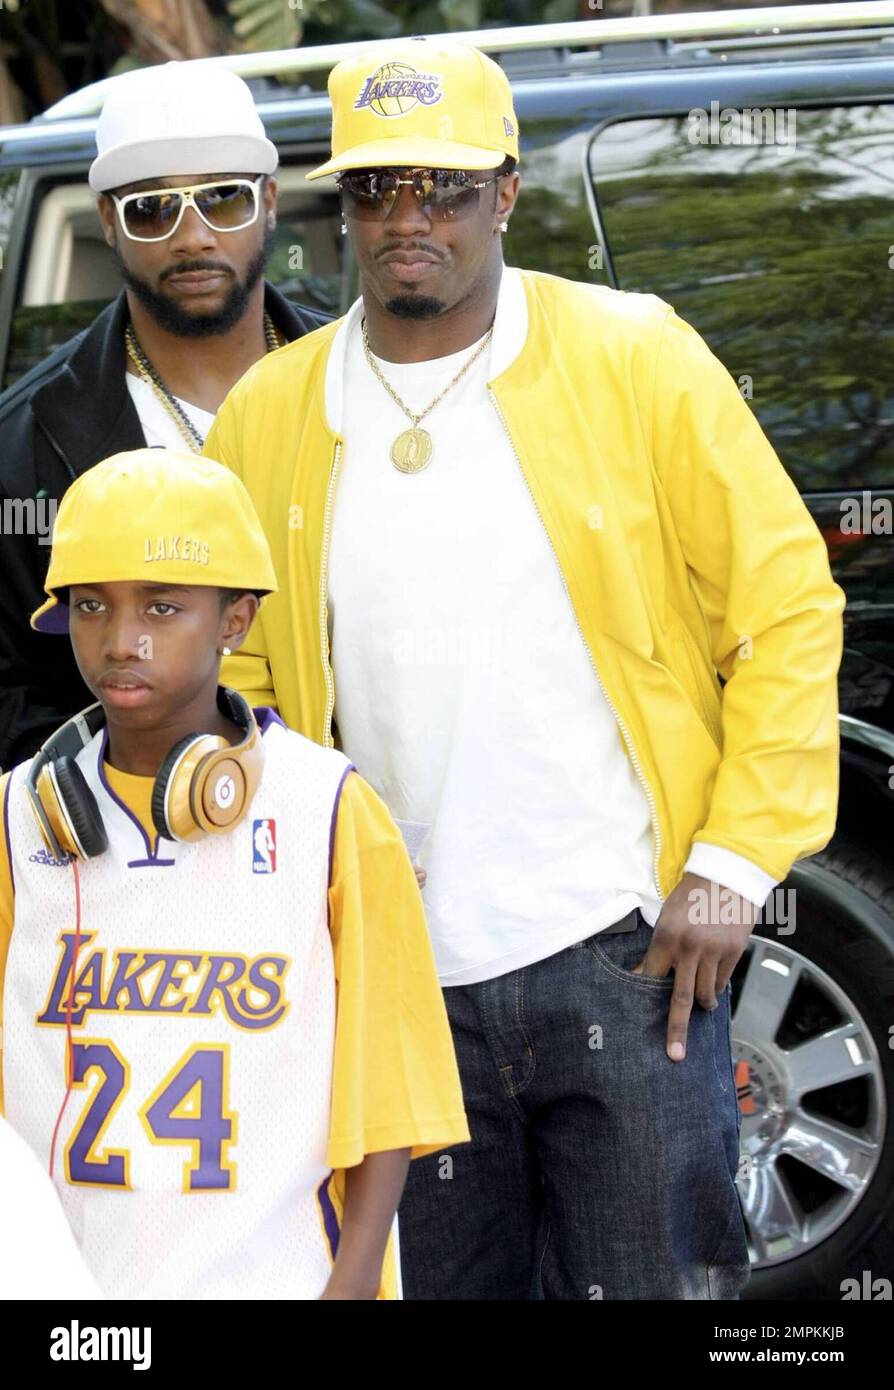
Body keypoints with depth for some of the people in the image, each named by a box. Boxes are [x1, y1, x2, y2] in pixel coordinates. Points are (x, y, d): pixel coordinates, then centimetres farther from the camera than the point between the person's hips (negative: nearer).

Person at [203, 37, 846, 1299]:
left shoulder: (637, 361, -2)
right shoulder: (264, 417, 6)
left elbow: (787, 606, 0)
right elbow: (231, 672, 15)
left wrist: (736, 862, -6)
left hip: (625, 956, -3)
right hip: (397, 981, 3)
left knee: (649, 1278, 0)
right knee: (441, 1284, 11)